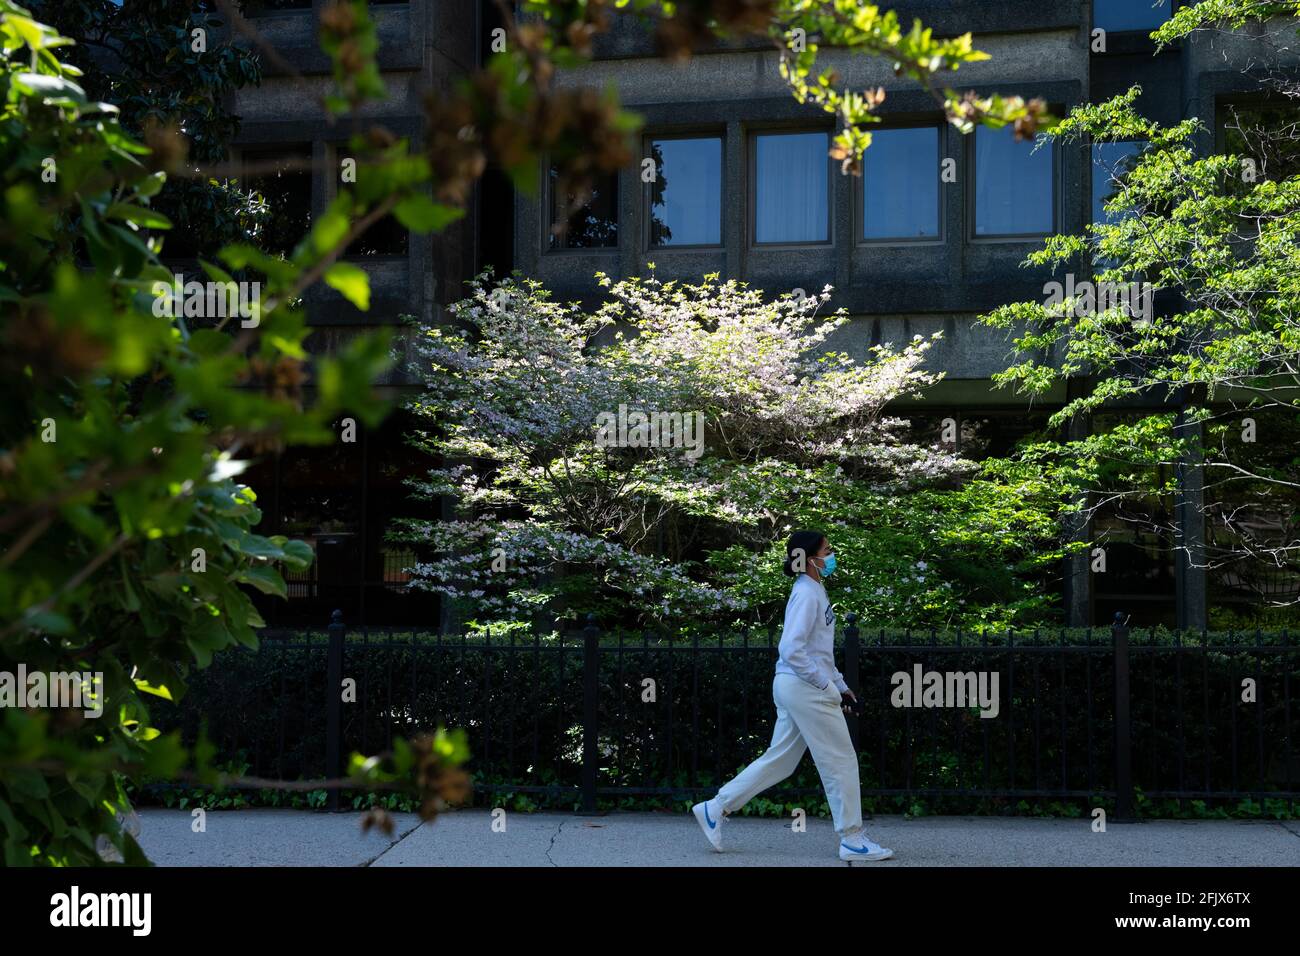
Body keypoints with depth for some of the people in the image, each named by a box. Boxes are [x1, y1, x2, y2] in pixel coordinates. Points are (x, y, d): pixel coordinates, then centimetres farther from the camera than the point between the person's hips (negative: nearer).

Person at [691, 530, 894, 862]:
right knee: (841, 761, 0)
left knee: (779, 760, 13)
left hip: (798, 688, 10)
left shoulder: (815, 591, 15)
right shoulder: (806, 594, -15)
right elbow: (791, 650, -22)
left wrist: (840, 684, 16)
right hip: (804, 688, -10)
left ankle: (715, 809, 18)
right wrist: (827, 684, -16)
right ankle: (852, 840, 11)